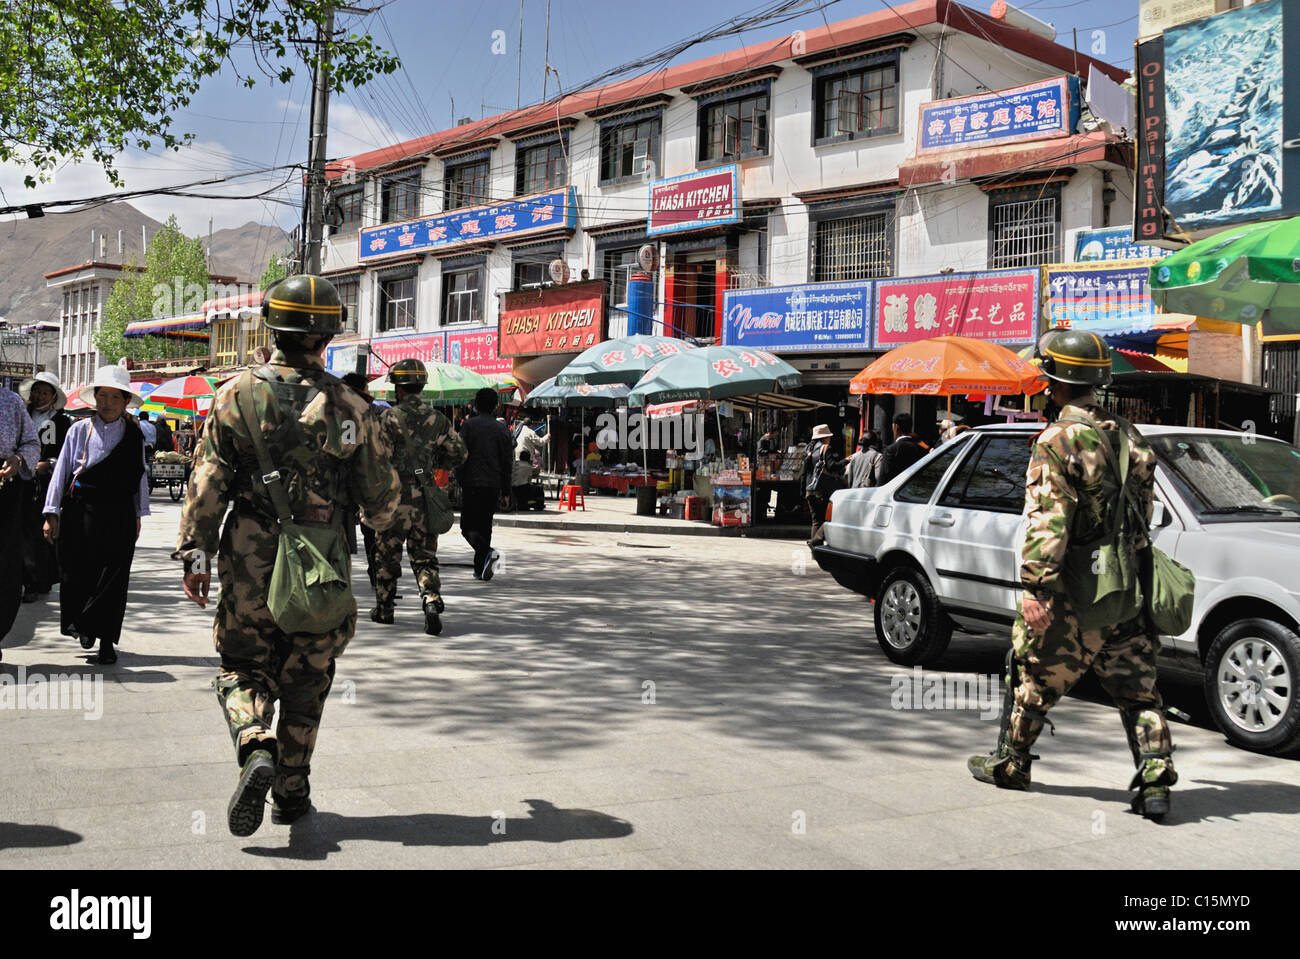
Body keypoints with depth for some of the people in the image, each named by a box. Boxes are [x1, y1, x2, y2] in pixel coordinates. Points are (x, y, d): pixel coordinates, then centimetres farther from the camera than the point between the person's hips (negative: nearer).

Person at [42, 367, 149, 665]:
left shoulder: (134, 434, 7)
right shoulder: (80, 430, 5)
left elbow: (140, 476, 13)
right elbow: (61, 470, 7)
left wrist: (138, 515, 14)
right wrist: (52, 513, 3)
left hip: (118, 514, 0)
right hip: (79, 511, 0)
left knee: (113, 575, -1)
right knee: (76, 571, 2)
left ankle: (106, 640, 8)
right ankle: (83, 625, 23)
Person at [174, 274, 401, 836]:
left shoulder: (238, 395, -3)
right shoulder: (347, 406, -3)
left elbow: (206, 482, -6)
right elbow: (381, 496, 2)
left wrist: (195, 554, 0)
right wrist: (380, 520, 25)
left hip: (249, 559, 0)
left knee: (242, 667, 14)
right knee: (306, 679, 15)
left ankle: (256, 750, -13)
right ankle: (291, 793, 22)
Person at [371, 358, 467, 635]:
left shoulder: (389, 417, -9)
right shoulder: (437, 419, 4)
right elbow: (458, 454, 9)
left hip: (395, 494, -3)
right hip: (425, 497, 3)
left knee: (387, 555, 11)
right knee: (425, 557, 9)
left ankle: (384, 609, 22)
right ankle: (432, 603, -11)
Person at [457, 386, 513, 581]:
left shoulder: (469, 425, -1)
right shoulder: (502, 429, 7)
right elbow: (506, 463, 7)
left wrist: (458, 482, 0)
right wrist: (506, 493, 12)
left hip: (471, 484, -3)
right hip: (493, 485, 3)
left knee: (468, 527, 2)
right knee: (485, 526, 13)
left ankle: (487, 552, -23)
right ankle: (480, 569, 14)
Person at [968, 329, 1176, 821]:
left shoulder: (1057, 441, -13)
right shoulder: (1129, 437, 10)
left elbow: (1046, 520, -20)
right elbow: (1144, 510, 16)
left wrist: (1034, 585, -23)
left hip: (1074, 589, -6)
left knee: (1034, 677, 11)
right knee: (1138, 690, 9)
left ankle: (1009, 763, 25)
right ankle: (1156, 781, 3)